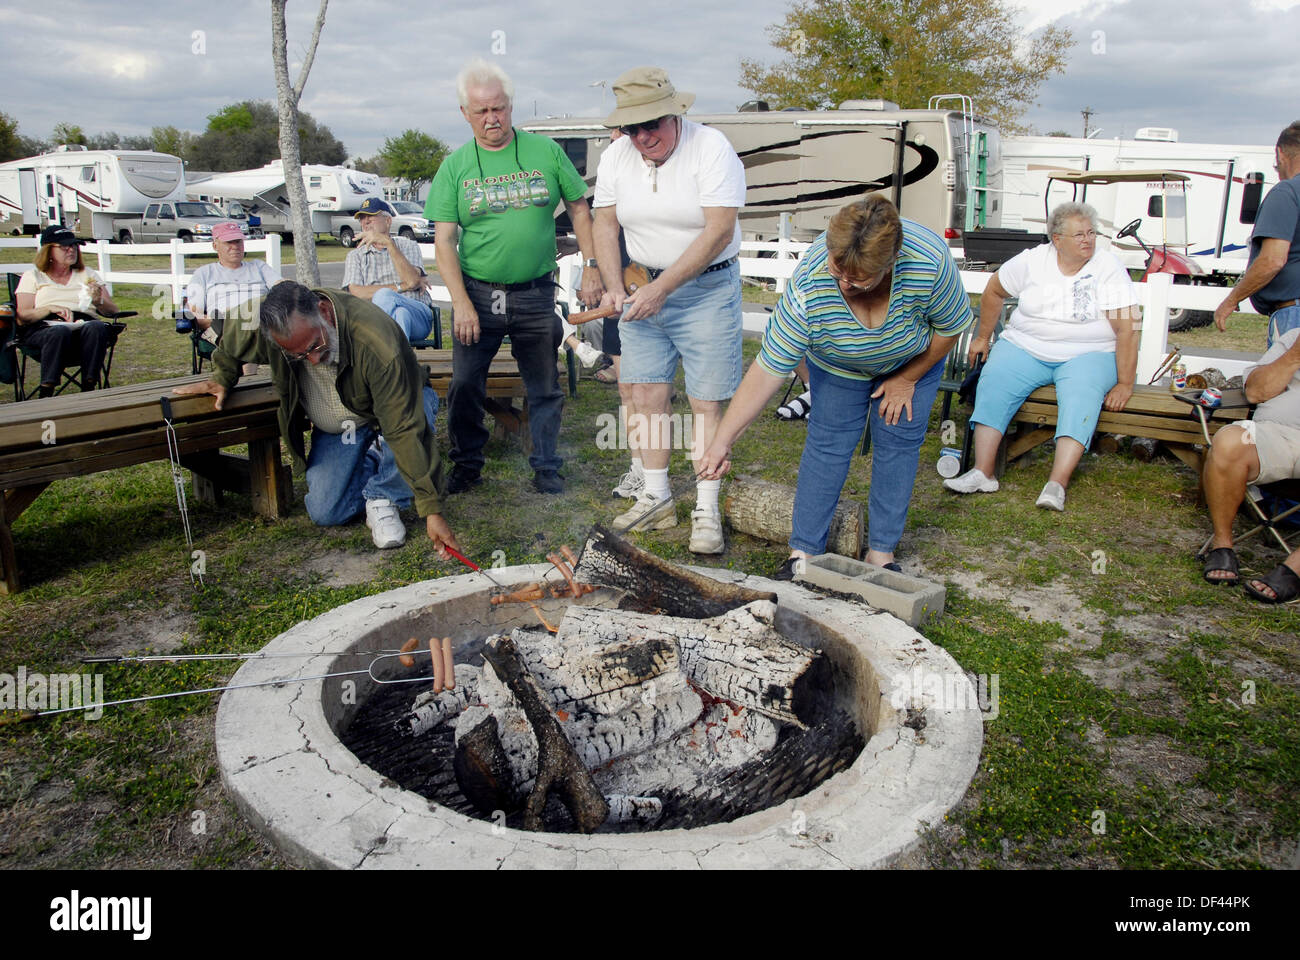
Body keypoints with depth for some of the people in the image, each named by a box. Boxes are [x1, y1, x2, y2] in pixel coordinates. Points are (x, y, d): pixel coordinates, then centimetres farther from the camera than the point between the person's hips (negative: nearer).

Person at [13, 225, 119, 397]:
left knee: (97, 327, -36)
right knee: (60, 332, -39)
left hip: (84, 326, 1)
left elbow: (113, 310, 16)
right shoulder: (33, 276, 21)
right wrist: (50, 308, -12)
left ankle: (88, 390, -40)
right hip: (44, 328, -1)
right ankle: (45, 395, -40)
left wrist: (98, 301, -7)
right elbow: (22, 317, 6)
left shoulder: (87, 274, 27)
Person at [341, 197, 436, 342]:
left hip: (418, 315, 0)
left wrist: (388, 243, -10)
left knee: (383, 296, -34)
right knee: (401, 313, -37)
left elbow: (412, 281, -3)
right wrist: (401, 287, -3)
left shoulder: (408, 246, 19)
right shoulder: (355, 256, 22)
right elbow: (355, 293, 2)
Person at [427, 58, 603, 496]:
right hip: (476, 293, 0)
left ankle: (545, 467, 23)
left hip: (535, 295, 0)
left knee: (544, 388, 7)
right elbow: (444, 240, -1)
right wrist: (461, 302, -9)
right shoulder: (455, 165, 2)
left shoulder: (545, 151, 2)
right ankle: (466, 464, 23)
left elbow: (579, 209, 10)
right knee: (465, 385, 4)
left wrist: (591, 266, 2)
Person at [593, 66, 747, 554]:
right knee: (645, 394, 3)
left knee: (706, 402, -4)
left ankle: (707, 510, 5)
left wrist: (661, 289, -23)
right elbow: (605, 224, 9)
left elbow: (718, 231, -20)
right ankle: (656, 498, 16)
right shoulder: (615, 157, 4)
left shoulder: (712, 149, -14)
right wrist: (614, 287, -5)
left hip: (706, 287, -5)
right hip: (644, 287, 5)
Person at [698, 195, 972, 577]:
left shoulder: (929, 260, -40)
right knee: (827, 442, -7)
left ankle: (881, 552, 9)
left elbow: (952, 327, -18)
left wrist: (907, 379, -11)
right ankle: (804, 550, 2)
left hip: (915, 357, 1)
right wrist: (722, 441, -37)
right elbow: (769, 369, -35)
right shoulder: (809, 284, -39)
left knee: (898, 442, -3)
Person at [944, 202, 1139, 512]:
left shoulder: (1108, 267, -4)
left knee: (1081, 395, -34)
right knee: (994, 381, -27)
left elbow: (1126, 328, -7)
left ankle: (1057, 483, -42)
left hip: (1087, 355, -2)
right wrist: (982, 337, 21)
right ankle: (983, 472, -30)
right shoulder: (1032, 261, 2)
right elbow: (994, 291, 18)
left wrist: (1124, 384, -11)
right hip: (1025, 347, 2)